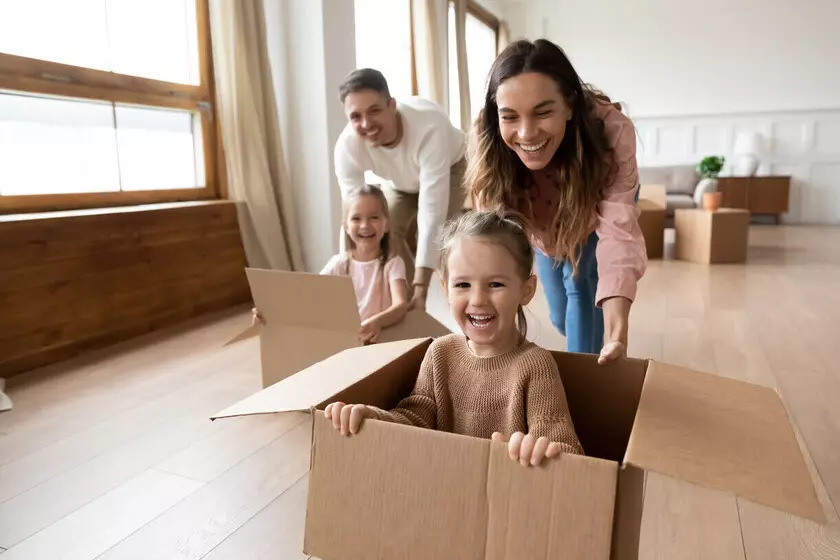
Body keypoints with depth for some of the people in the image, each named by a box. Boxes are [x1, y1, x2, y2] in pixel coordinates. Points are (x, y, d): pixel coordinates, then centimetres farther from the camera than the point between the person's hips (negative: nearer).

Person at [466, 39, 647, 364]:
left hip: (595, 211, -1)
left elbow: (618, 233, -49)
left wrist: (616, 333, -62)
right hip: (542, 225, 2)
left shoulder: (611, 130, -42)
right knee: (561, 317, 11)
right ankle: (586, 347, 45)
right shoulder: (486, 144, -37)